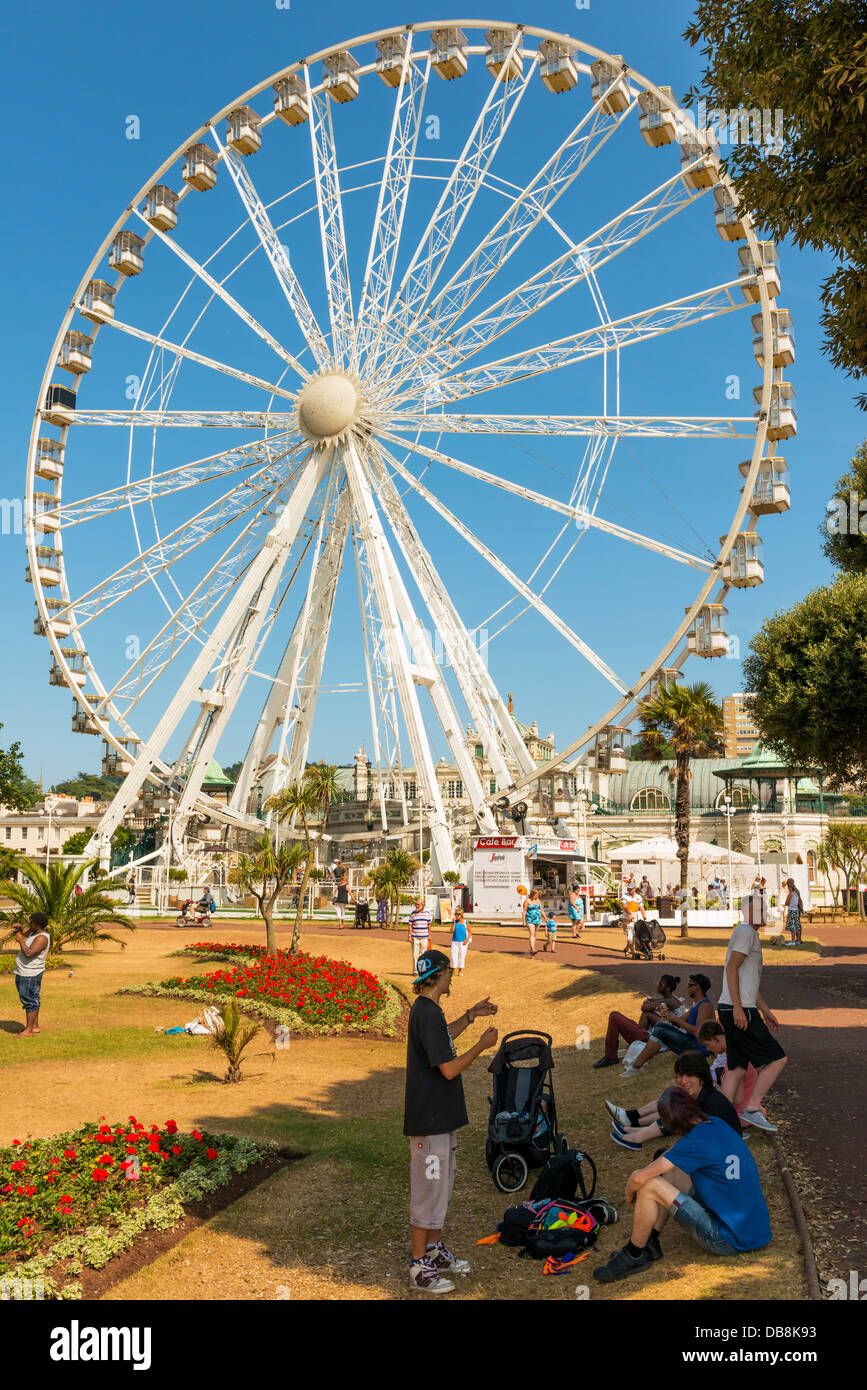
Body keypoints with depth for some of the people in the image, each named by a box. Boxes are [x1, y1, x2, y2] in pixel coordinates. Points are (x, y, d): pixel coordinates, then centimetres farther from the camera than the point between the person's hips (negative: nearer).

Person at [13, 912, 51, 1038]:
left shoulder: (42, 938, -23)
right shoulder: (34, 932, 7)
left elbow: (28, 953, -32)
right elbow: (25, 933, 29)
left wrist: (20, 940, -21)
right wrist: (20, 928, 7)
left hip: (30, 975, -10)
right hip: (24, 974, 10)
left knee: (30, 1001, -4)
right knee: (32, 1000, 17)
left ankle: (29, 1030, 1)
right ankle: (35, 1027, 27)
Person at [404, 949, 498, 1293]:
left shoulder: (426, 1010, 8)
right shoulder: (428, 1013, -24)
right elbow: (449, 1068, -24)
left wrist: (471, 1016, 24)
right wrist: (482, 1045, -13)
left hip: (440, 1117, 10)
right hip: (430, 1122, -10)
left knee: (440, 1188, 21)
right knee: (428, 1193, 0)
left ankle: (435, 1252, 34)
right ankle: (419, 1269, 11)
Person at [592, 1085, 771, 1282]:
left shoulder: (697, 1142, -23)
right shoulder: (716, 1124, 2)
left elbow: (639, 1179, -21)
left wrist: (630, 1192, 1)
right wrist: (642, 1172, 15)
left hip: (730, 1241, -9)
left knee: (649, 1186, -14)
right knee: (669, 1174, 17)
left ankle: (633, 1256, 4)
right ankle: (650, 1243, 15)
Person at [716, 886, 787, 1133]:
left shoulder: (749, 934, 24)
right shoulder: (745, 932, -9)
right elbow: (731, 968, -18)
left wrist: (765, 1010, 29)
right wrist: (738, 1008, -23)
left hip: (738, 1010, 10)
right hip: (739, 1010, -10)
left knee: (737, 1067, 9)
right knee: (776, 1059, -7)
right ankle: (753, 1108, -6)